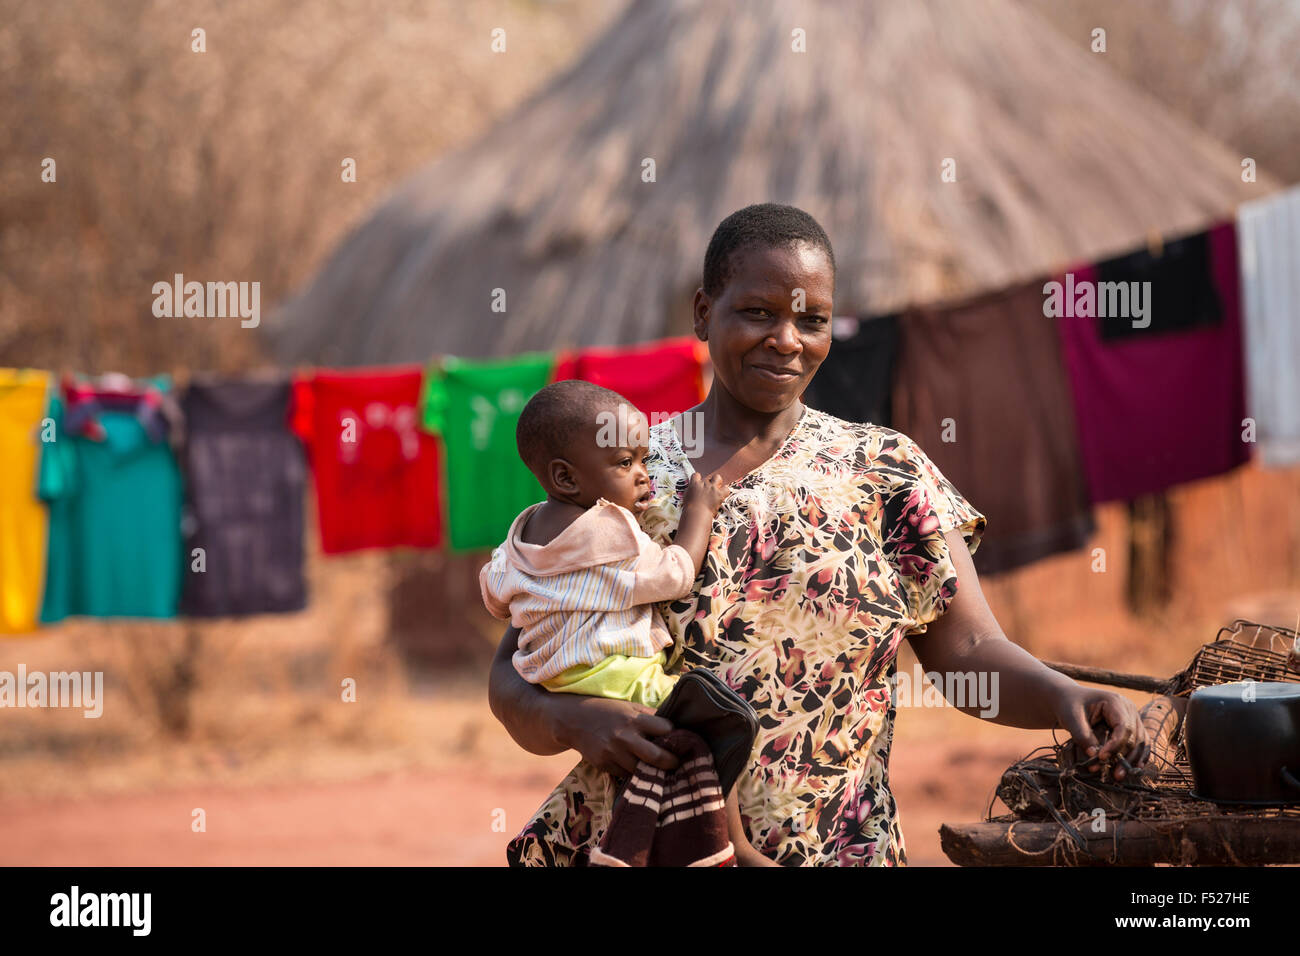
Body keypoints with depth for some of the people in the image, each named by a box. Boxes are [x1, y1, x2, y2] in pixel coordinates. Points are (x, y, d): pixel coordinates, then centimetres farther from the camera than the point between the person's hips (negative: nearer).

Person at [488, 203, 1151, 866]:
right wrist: (573, 719, -22)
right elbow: (514, 680, 0)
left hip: (833, 847, 0)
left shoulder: (885, 473, 2)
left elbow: (968, 651, -4)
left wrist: (1063, 696, -24)